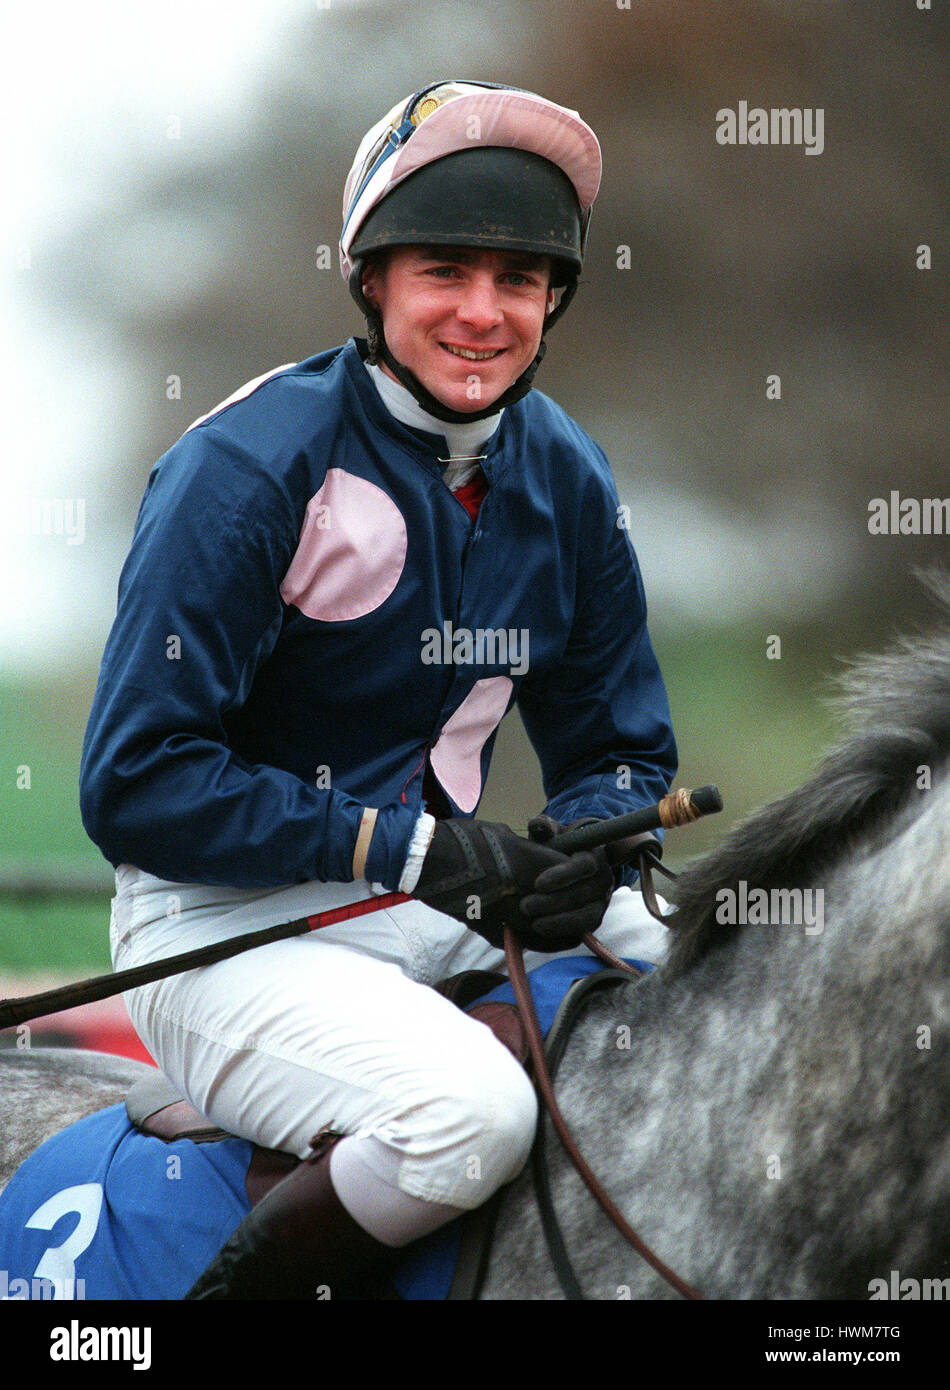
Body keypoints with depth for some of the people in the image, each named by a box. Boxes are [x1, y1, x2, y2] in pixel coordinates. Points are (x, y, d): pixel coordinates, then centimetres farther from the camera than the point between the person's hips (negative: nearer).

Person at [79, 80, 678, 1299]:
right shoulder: (248, 466, -15)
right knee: (469, 1110, -33)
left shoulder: (563, 477, 6)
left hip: (445, 903, 7)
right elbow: (136, 783, -16)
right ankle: (242, 1294, -10)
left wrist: (586, 855, -10)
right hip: (224, 922, -7)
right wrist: (407, 848, -21)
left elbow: (620, 753, 15)